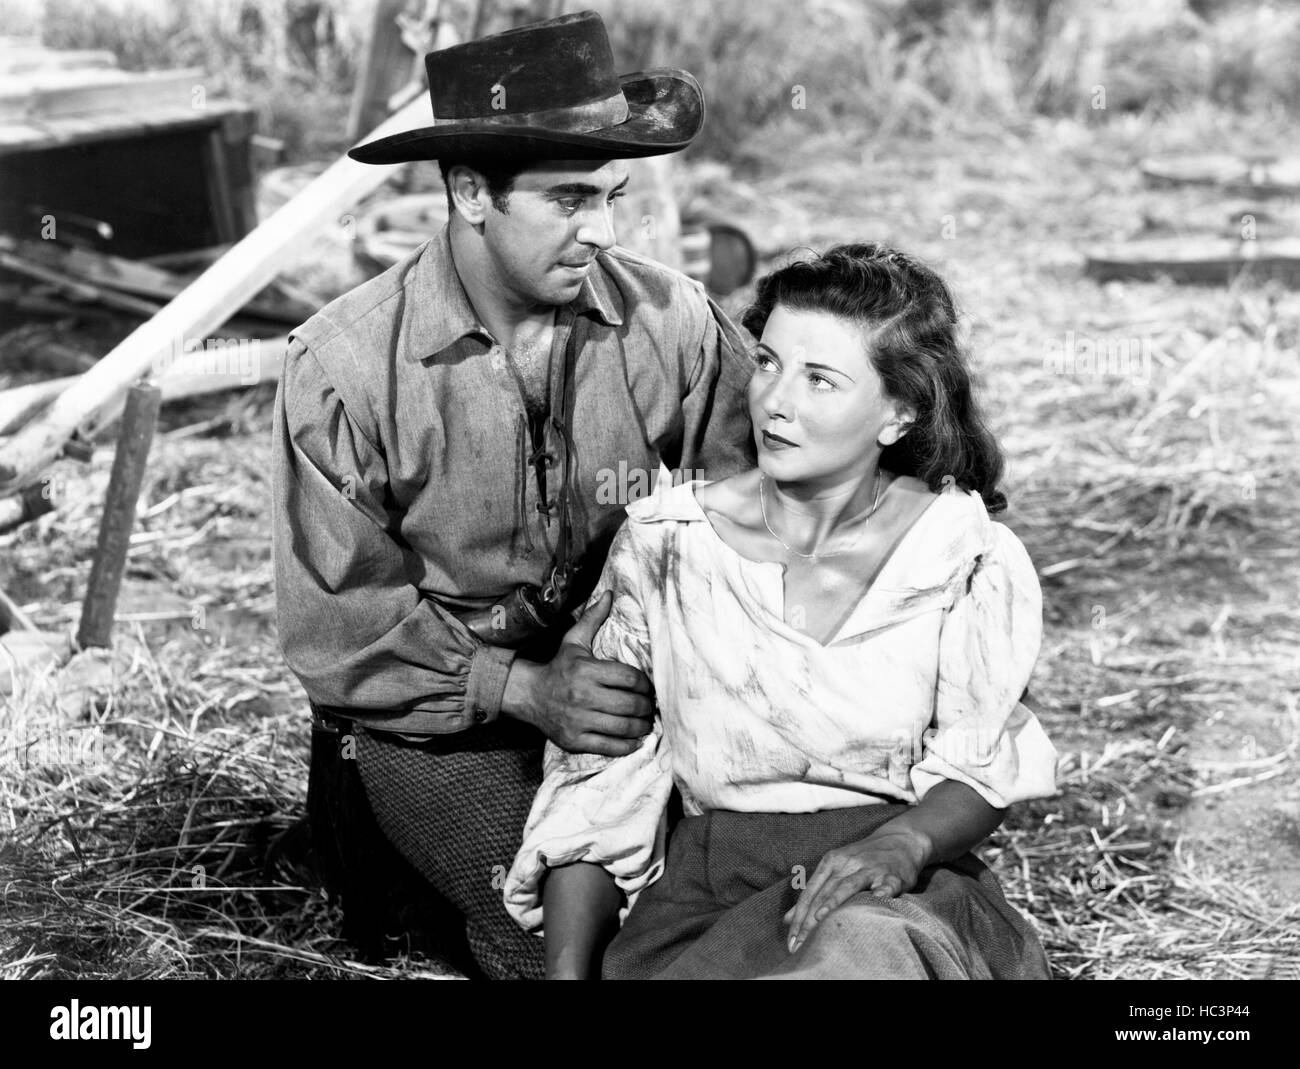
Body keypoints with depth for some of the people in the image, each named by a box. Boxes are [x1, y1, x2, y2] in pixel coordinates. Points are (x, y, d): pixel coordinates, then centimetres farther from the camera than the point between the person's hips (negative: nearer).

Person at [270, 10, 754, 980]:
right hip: (436, 717, -3)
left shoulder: (677, 324, -8)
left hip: (625, 683, 3)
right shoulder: (343, 368, -14)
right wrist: (524, 690, -23)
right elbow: (338, 629, -11)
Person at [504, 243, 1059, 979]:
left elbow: (978, 776, 3)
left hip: (905, 899, 0)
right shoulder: (664, 544, 0)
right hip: (704, 896, 0)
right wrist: (568, 968, -7)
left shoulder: (968, 560, -3)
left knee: (862, 946, -35)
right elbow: (593, 787, 3)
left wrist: (904, 843, -20)